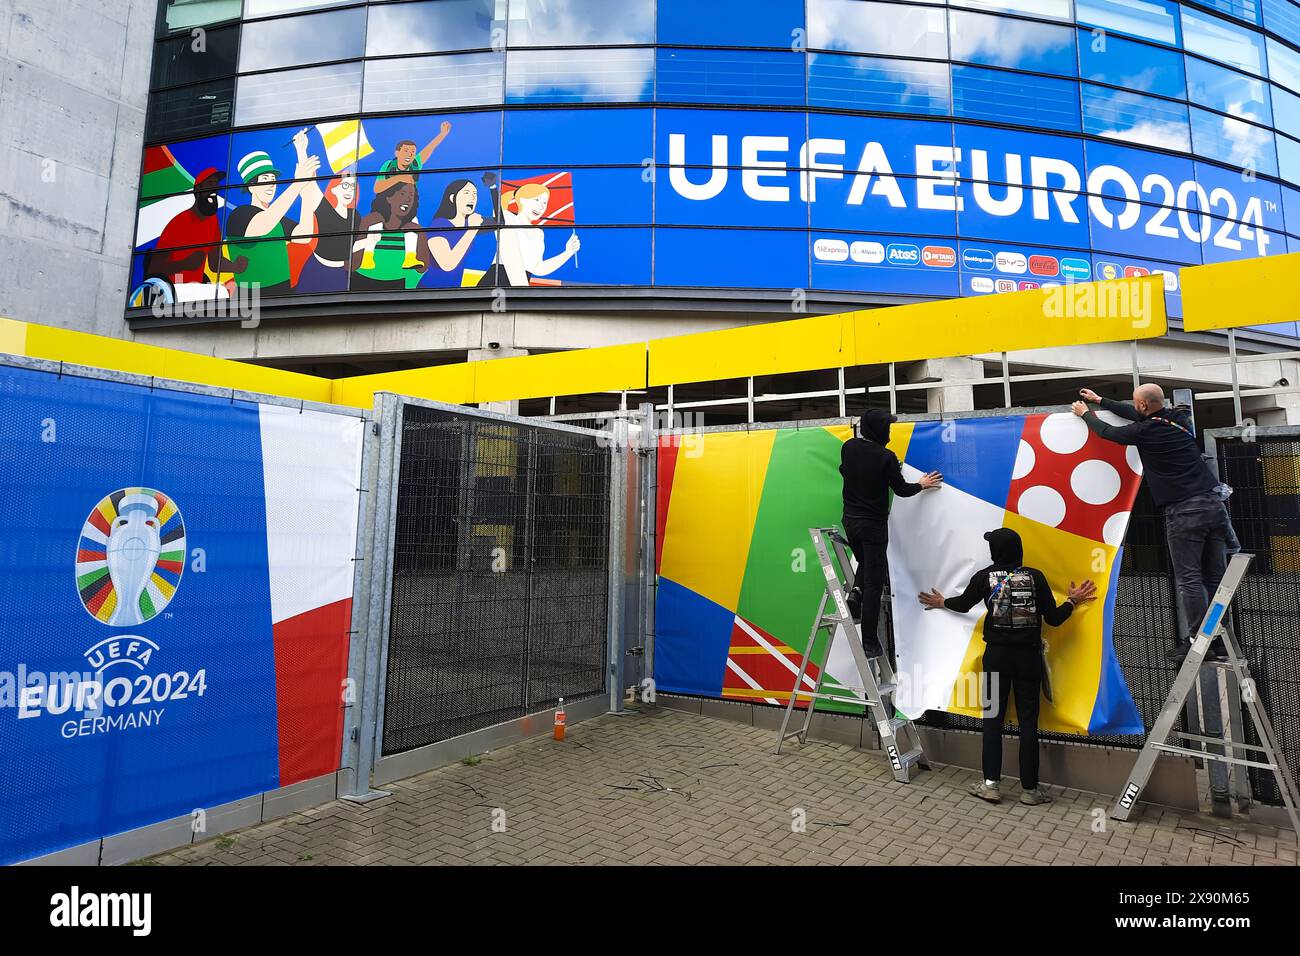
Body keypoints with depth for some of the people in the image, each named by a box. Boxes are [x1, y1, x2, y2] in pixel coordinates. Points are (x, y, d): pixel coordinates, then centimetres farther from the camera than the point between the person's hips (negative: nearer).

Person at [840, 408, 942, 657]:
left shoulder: (848, 447, -1)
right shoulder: (885, 456, -16)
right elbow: (901, 490, -5)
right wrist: (922, 485, 14)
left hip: (850, 520, 6)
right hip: (873, 524, -5)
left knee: (865, 563, 30)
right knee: (874, 584, 0)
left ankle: (855, 592, 2)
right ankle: (869, 643, 1)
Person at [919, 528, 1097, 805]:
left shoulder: (984, 577, -5)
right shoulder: (1035, 577, -4)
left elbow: (963, 603, 11)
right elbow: (1053, 618, -1)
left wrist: (941, 602, 31)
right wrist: (1072, 601, 18)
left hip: (997, 655, 0)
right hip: (1028, 656, 1)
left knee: (993, 719, 8)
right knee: (1028, 721, 7)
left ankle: (990, 784, 10)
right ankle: (1030, 788, 13)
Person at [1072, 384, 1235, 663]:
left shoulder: (1145, 431, -8)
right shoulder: (1180, 418, 11)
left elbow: (1108, 432, 9)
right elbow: (1139, 416, 26)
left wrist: (1085, 414, 28)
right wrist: (1100, 401, 36)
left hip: (1184, 511, -7)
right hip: (1213, 503, 7)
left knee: (1189, 579, -5)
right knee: (1215, 578, 7)